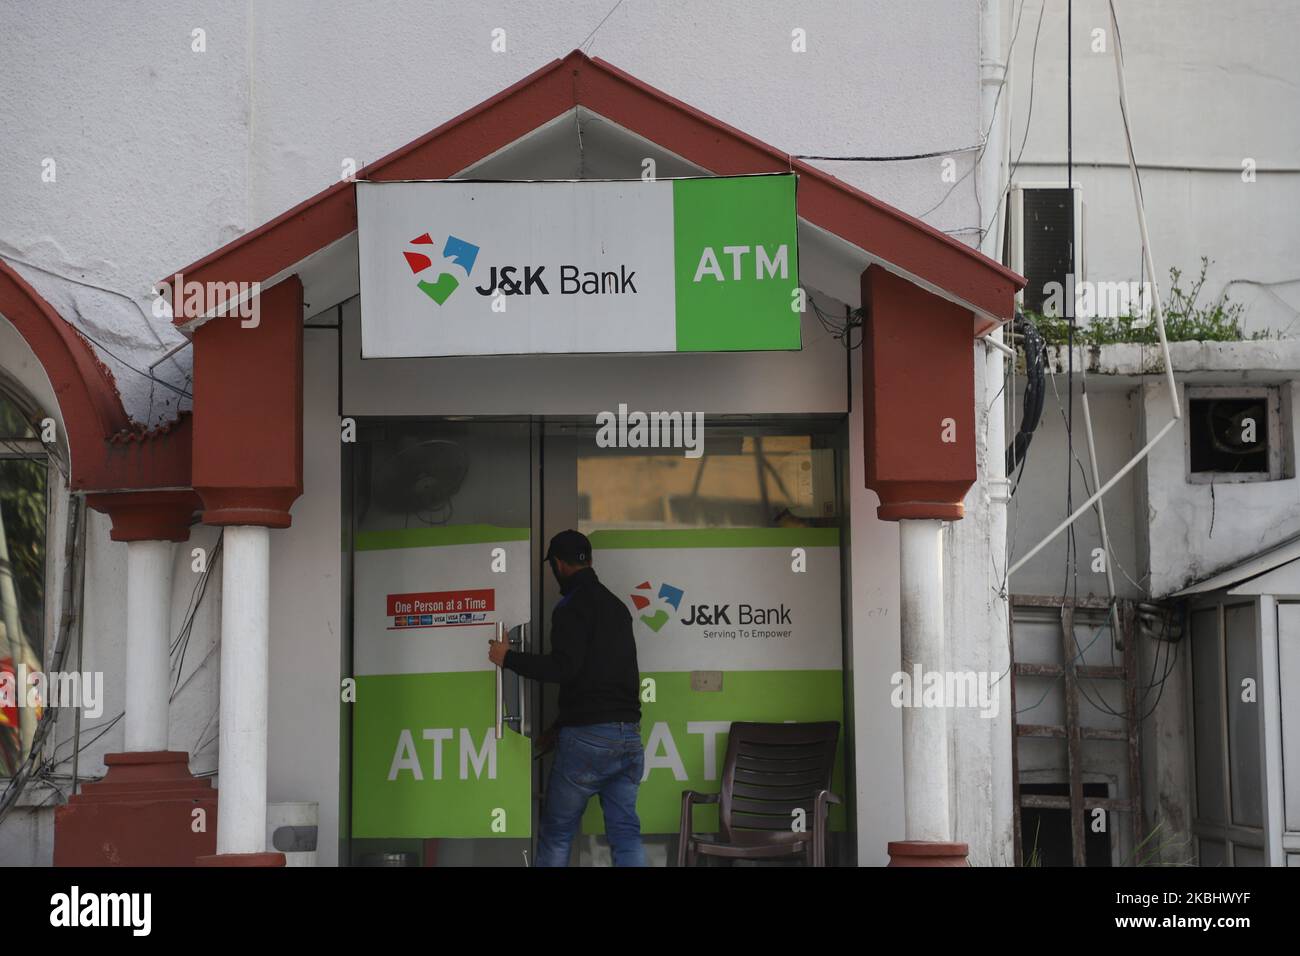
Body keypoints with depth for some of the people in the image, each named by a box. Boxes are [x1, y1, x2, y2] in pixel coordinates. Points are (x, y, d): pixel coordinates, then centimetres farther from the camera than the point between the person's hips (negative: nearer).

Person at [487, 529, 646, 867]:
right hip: (629, 735, 7)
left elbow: (563, 667, -18)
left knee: (556, 832, 4)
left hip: (587, 736, -7)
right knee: (625, 832, 5)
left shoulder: (572, 606, -8)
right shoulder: (616, 605, 18)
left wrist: (508, 658, -7)